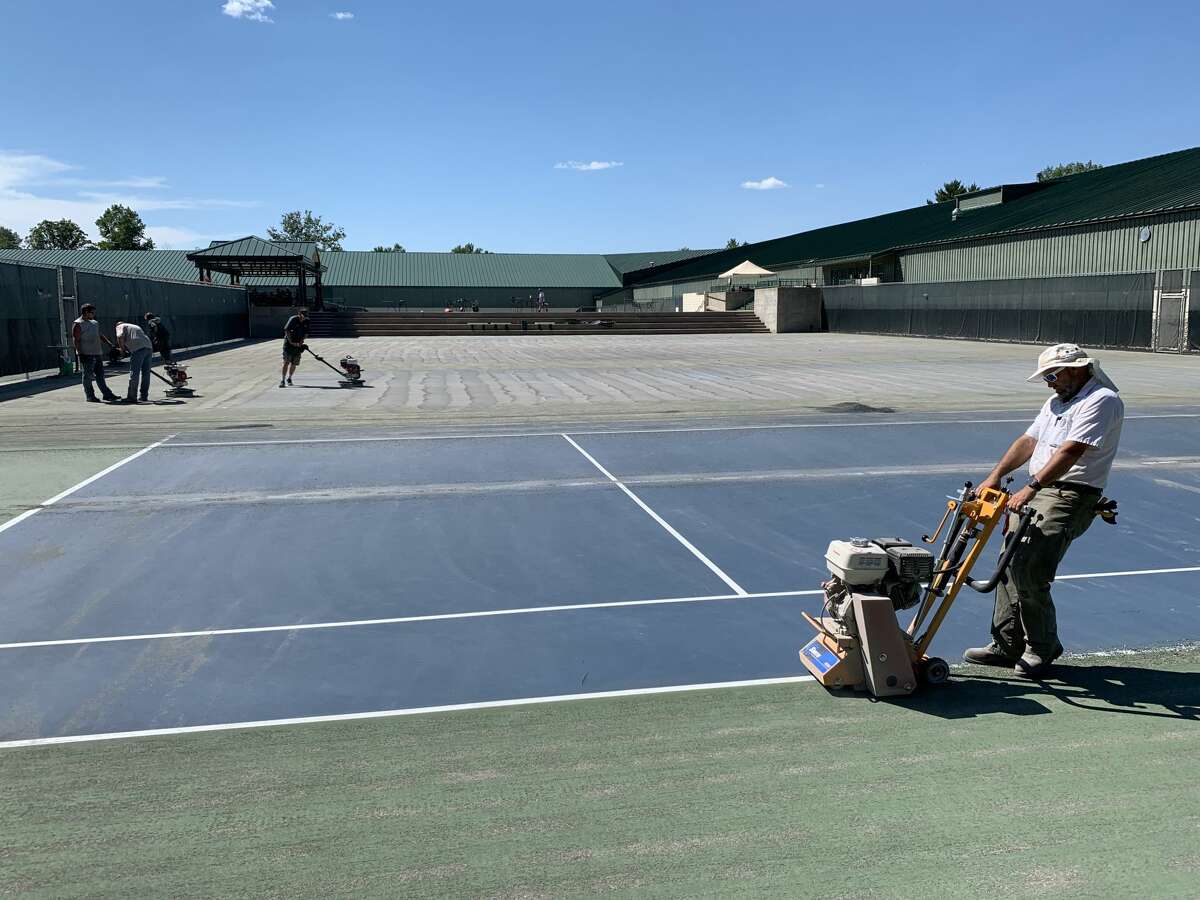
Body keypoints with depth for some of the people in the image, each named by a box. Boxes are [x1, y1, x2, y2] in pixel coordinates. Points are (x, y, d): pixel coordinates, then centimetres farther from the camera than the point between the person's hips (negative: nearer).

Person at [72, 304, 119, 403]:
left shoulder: (94, 323, 17)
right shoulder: (78, 324, -7)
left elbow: (100, 335, 25)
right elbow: (76, 340, -12)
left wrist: (109, 343, 12)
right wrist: (80, 353, -18)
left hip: (97, 354, 8)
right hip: (86, 354, -8)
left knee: (100, 375, 10)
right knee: (88, 376, -1)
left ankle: (107, 394, 12)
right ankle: (90, 396, 3)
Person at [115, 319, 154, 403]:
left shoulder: (120, 326, 15)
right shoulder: (134, 326, 36)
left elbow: (120, 337, -5)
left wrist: (122, 348, 9)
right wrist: (126, 348, 33)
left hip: (138, 349, -7)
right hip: (148, 347, 7)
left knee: (134, 374, -4)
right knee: (145, 373, 11)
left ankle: (132, 397, -2)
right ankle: (144, 396, 17)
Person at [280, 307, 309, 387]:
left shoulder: (306, 321, 3)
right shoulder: (293, 319, -13)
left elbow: (306, 333, 10)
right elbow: (287, 330, -14)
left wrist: (301, 341, -5)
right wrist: (291, 342, -19)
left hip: (298, 344, 5)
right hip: (289, 342, -5)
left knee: (294, 363, 5)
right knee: (286, 361, -11)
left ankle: (289, 378, 23)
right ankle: (282, 380, -12)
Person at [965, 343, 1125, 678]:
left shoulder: (1102, 400, -10)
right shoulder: (1057, 401, 21)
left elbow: (1070, 452, -22)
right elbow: (1028, 441, 17)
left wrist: (1029, 489, -28)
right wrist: (995, 476, 4)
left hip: (1069, 496, -9)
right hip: (1037, 491, 9)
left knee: (1027, 572, -15)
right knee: (1009, 567, 6)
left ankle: (1043, 647, 3)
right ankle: (1007, 645, 15)